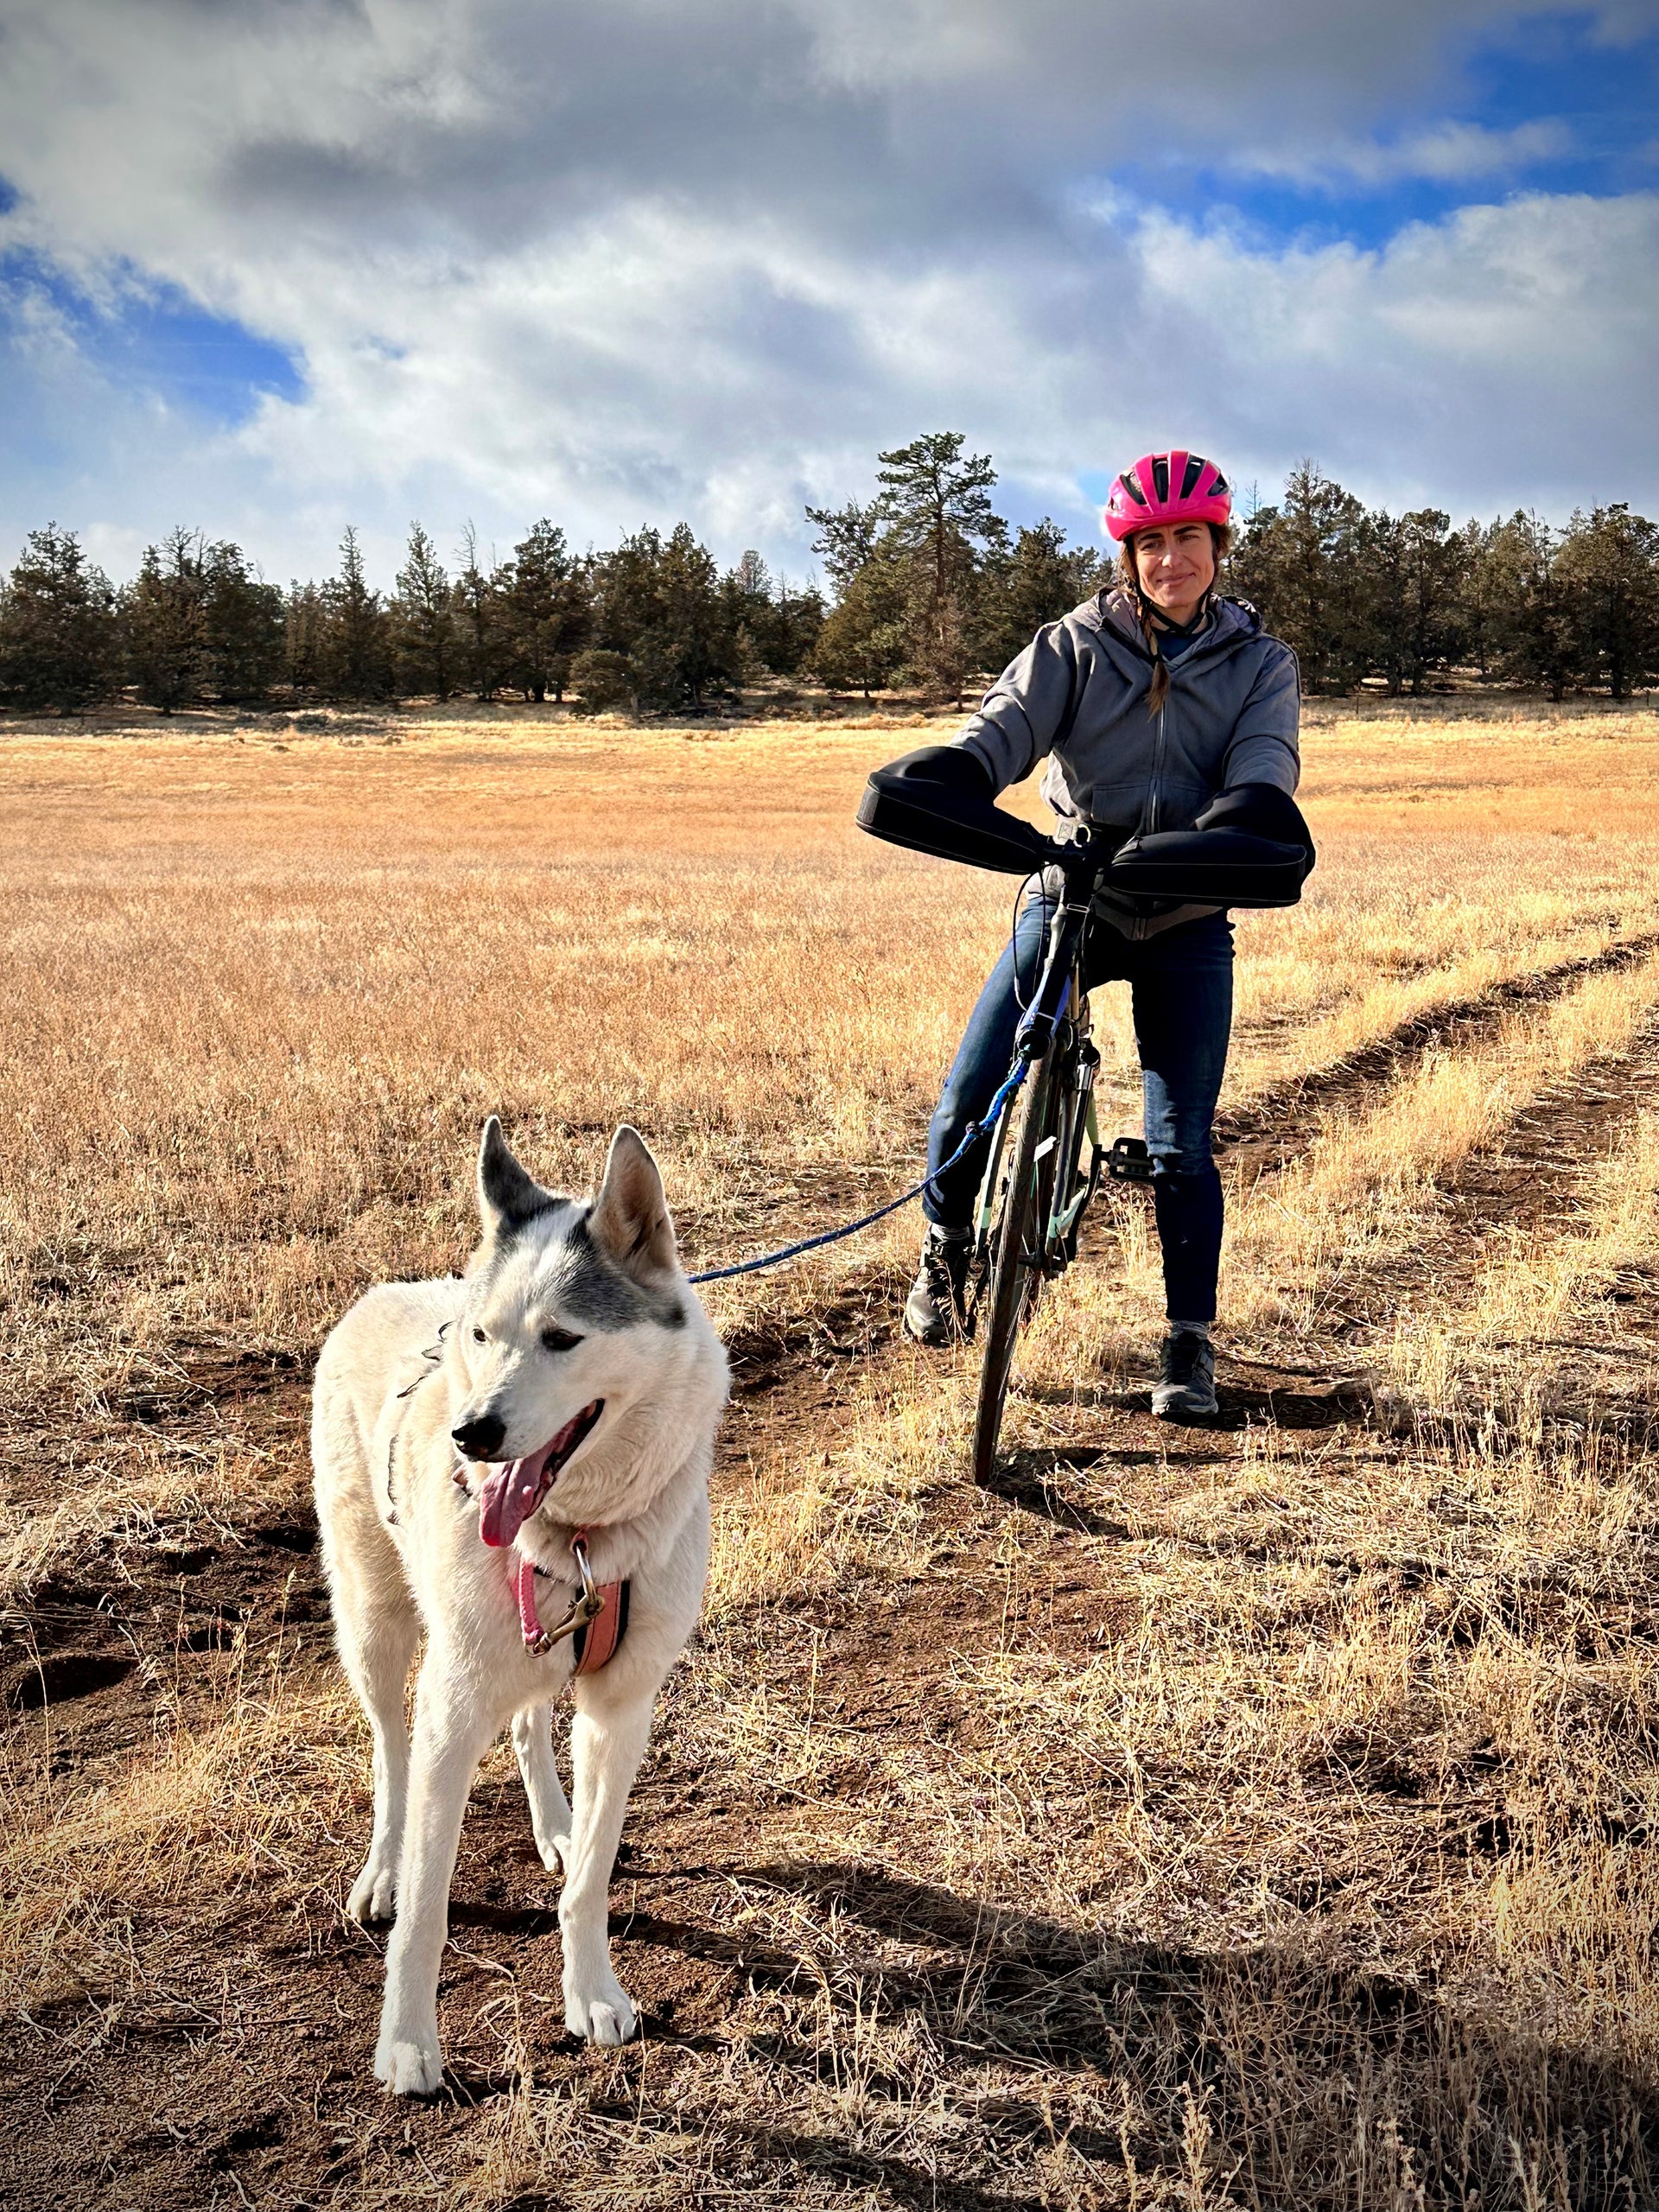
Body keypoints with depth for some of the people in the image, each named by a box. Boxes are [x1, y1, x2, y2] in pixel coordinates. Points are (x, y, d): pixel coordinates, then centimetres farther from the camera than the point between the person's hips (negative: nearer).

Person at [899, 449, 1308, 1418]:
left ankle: (1190, 1341, 13)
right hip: (1070, 896, 0)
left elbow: (1267, 756, -12)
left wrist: (1247, 812, -36)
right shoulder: (1077, 645, 1)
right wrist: (949, 774, -36)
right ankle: (947, 1251, 21)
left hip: (1187, 920, 0)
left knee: (1182, 1145, -4)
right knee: (967, 1102, -9)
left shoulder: (1260, 663, 4)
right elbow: (1011, 721, -14)